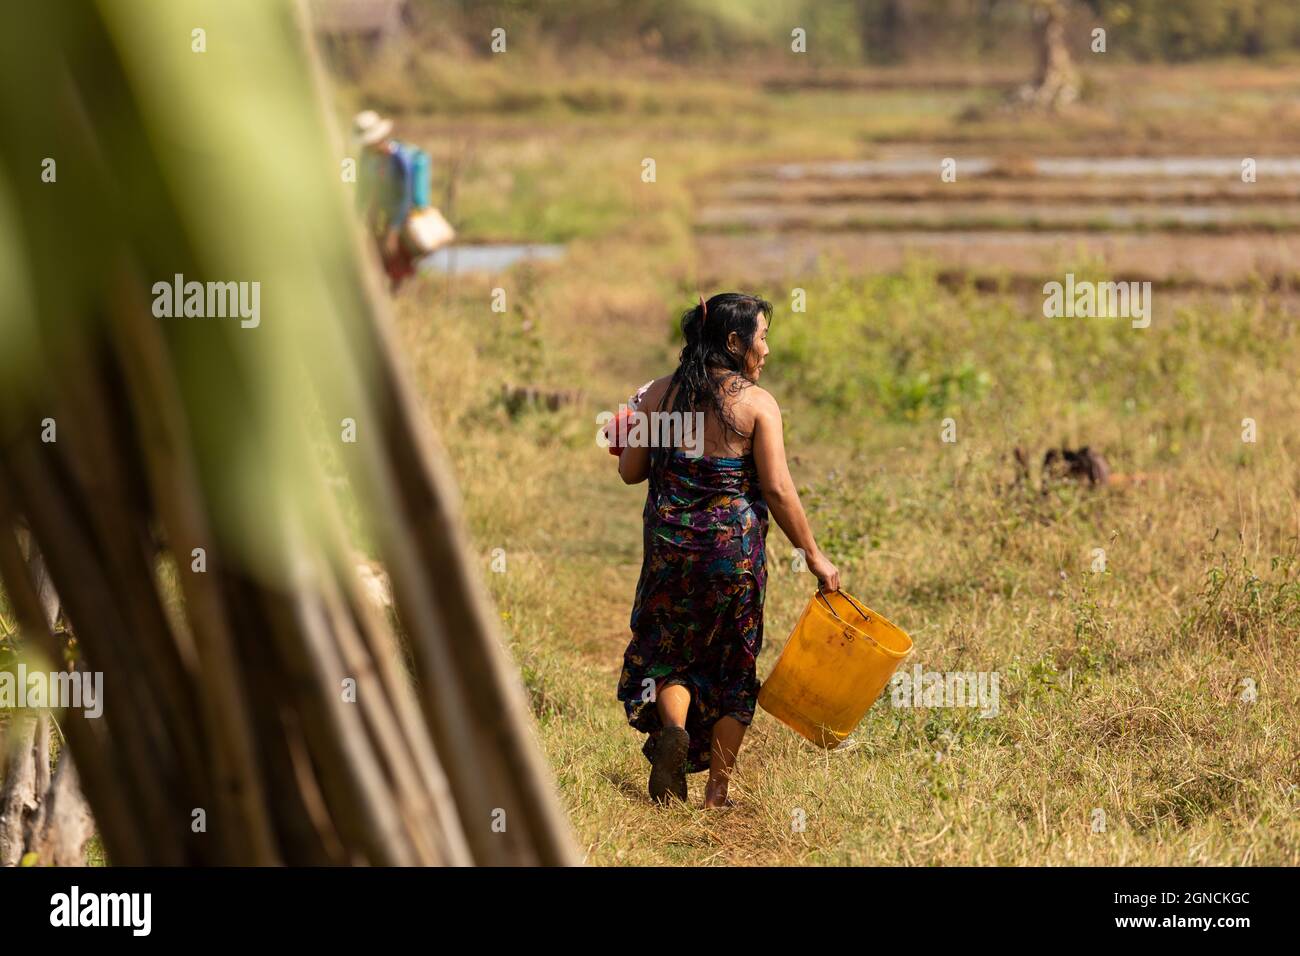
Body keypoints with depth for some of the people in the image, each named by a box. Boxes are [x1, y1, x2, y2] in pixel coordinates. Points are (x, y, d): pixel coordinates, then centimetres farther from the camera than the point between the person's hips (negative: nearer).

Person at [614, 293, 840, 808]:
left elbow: (630, 471, 6)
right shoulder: (757, 403, -8)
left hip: (671, 548, 2)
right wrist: (815, 557, -4)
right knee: (733, 668, 12)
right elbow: (778, 490, -11)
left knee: (667, 652, 18)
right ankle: (717, 790, 10)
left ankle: (672, 727, -13)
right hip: (735, 548, -2)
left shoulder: (660, 394, 1)